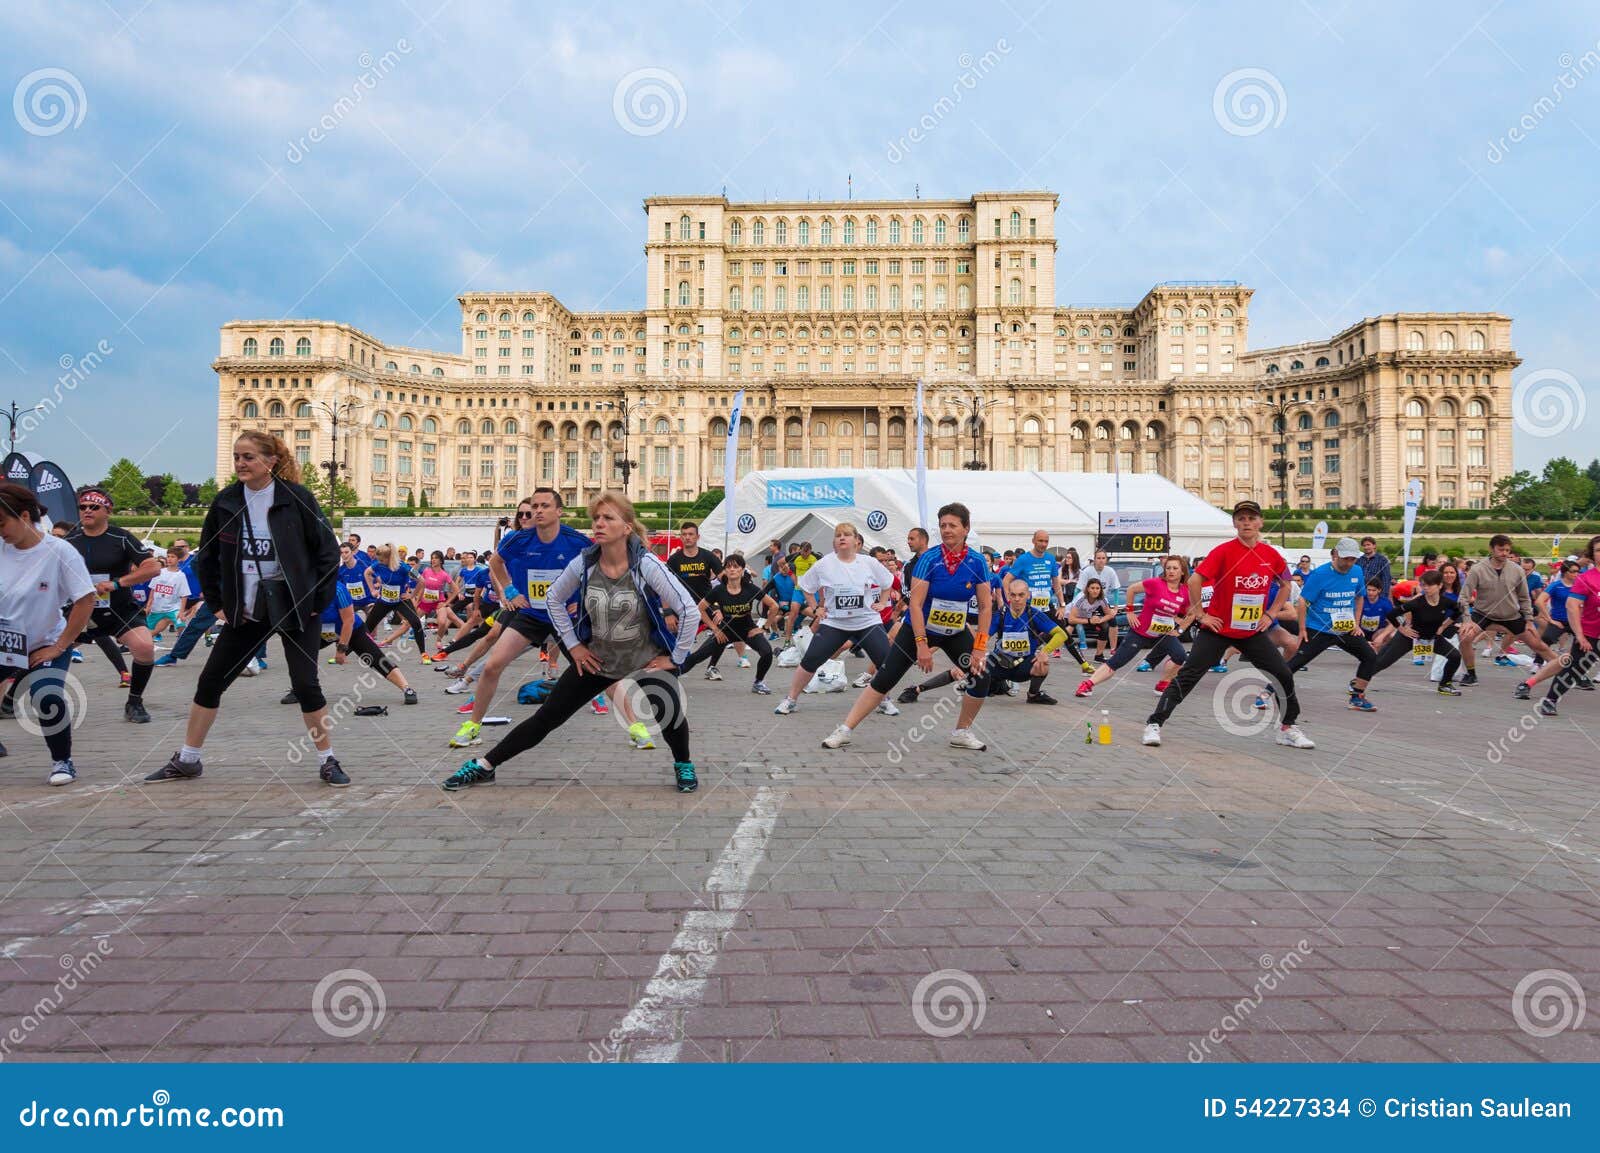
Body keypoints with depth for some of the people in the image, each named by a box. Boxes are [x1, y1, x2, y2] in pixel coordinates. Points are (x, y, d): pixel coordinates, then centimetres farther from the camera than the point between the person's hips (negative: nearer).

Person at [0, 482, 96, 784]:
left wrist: (59, 646, -15)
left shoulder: (60, 552, -16)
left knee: (48, 699, -23)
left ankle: (63, 762, -1)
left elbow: (86, 601, -16)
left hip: (44, 644, -4)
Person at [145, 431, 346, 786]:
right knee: (210, 681, 7)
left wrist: (319, 602, -10)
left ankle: (327, 761, 9)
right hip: (246, 609, 5)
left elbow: (328, 550, -7)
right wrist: (216, 603, 8)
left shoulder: (296, 497, -10)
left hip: (296, 607, -4)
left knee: (305, 685, -6)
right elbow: (207, 556, 13)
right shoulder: (226, 502, 2)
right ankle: (187, 760, 23)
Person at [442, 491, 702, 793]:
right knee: (546, 717, 4)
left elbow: (690, 611, -21)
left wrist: (674, 658, -15)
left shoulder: (646, 565, -23)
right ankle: (483, 767, 21)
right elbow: (553, 599, 6)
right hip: (596, 660, 3)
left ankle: (683, 765, 3)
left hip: (646, 660, -3)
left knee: (669, 709, -28)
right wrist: (573, 646, 3)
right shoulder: (583, 563, -12)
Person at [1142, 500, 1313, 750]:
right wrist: (1201, 615, -15)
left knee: (1284, 675, 4)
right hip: (1218, 628, -5)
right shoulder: (1224, 551, -15)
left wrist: (1271, 613, 7)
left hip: (1253, 631, 5)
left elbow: (1286, 584, 16)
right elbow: (1194, 581, -17)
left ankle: (1288, 728, 24)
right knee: (1188, 676, -9)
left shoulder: (1271, 554, 0)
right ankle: (1154, 724, -4)